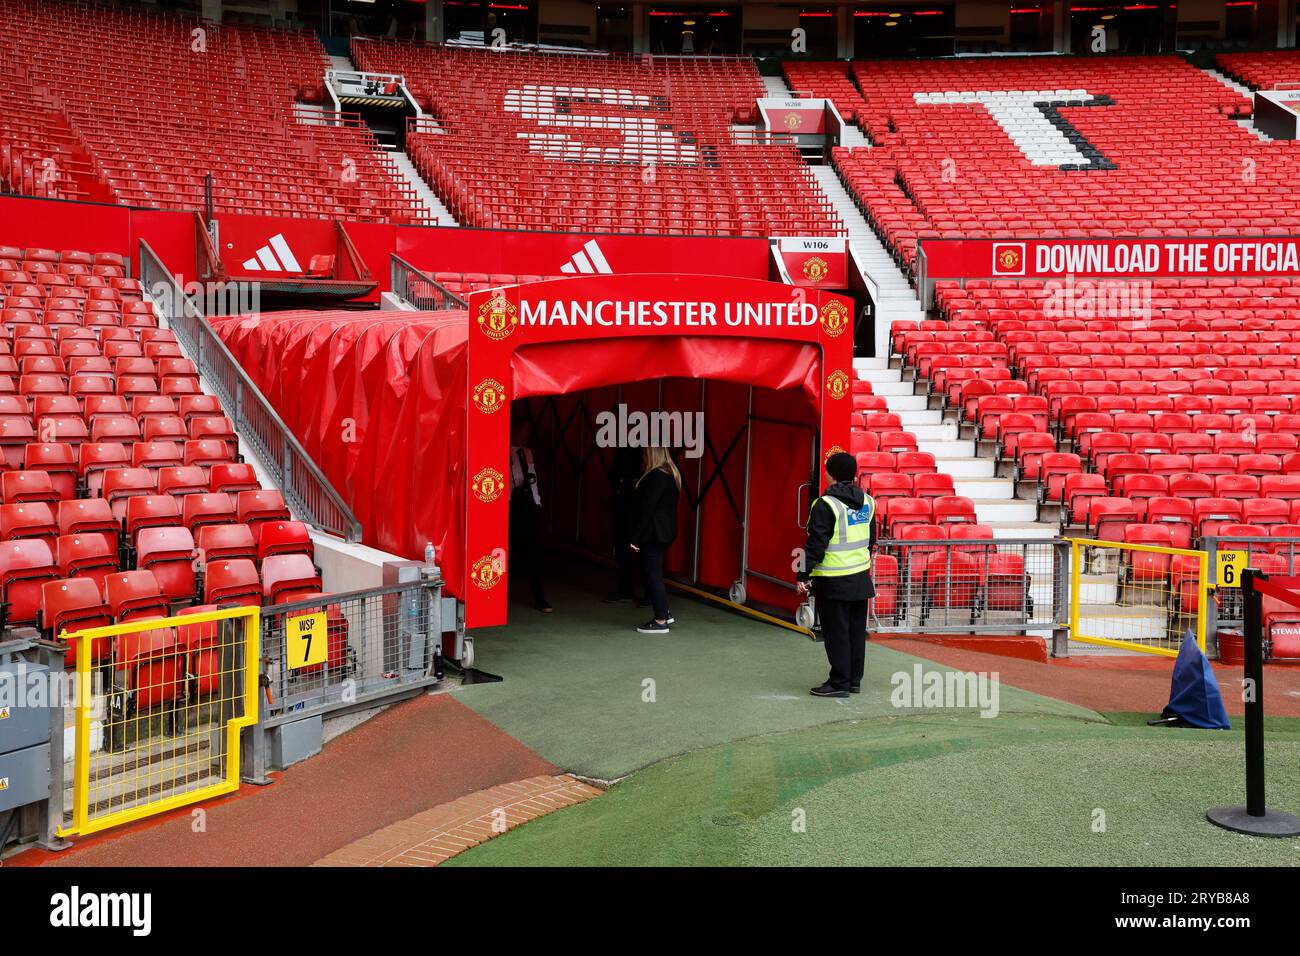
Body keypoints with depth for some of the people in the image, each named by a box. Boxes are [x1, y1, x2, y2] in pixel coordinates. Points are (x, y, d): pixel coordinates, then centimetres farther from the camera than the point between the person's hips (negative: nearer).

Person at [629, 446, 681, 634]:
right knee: (652, 574, 17)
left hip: (653, 533, -10)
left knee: (652, 575, -3)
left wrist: (635, 537, -17)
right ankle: (663, 613, 22)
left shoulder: (655, 477, -18)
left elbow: (647, 509, -20)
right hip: (664, 532, 10)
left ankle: (661, 621, 1)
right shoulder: (671, 475, 13)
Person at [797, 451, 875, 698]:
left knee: (836, 633, 0)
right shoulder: (867, 502, 7)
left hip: (833, 582, -7)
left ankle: (839, 683, 3)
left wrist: (804, 576, -11)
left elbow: (816, 544, -16)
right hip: (861, 579, 7)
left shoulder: (826, 505, -15)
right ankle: (854, 680, 21)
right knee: (856, 631, 13)